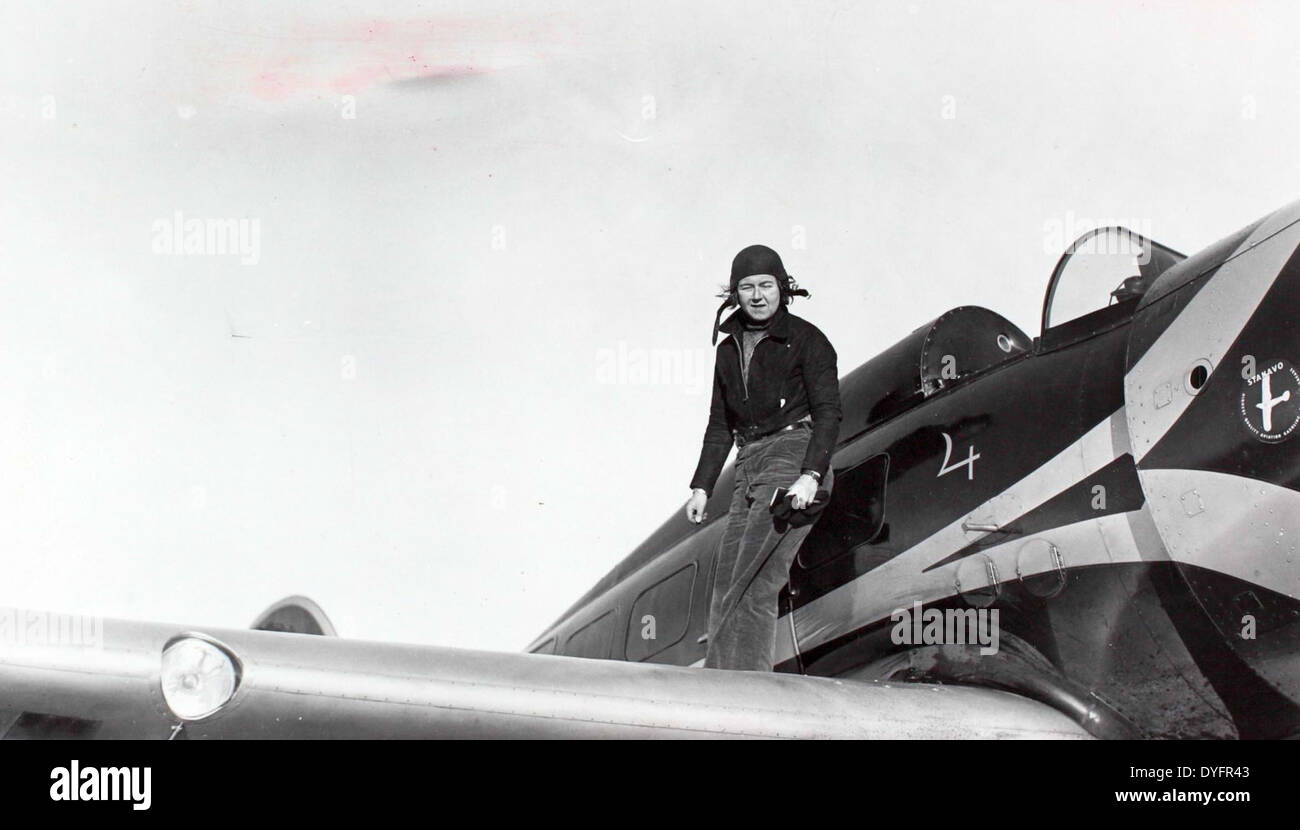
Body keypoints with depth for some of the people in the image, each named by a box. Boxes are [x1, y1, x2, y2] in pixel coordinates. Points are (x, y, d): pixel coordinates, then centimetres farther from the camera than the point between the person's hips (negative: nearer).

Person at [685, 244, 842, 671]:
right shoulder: (729, 349, 18)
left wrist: (811, 475, -19)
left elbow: (827, 413, -7)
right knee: (727, 589, -3)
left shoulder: (806, 340, 0)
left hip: (794, 455, -7)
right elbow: (720, 427, 23)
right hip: (749, 466, 7)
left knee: (753, 586, -16)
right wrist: (701, 486, 16)